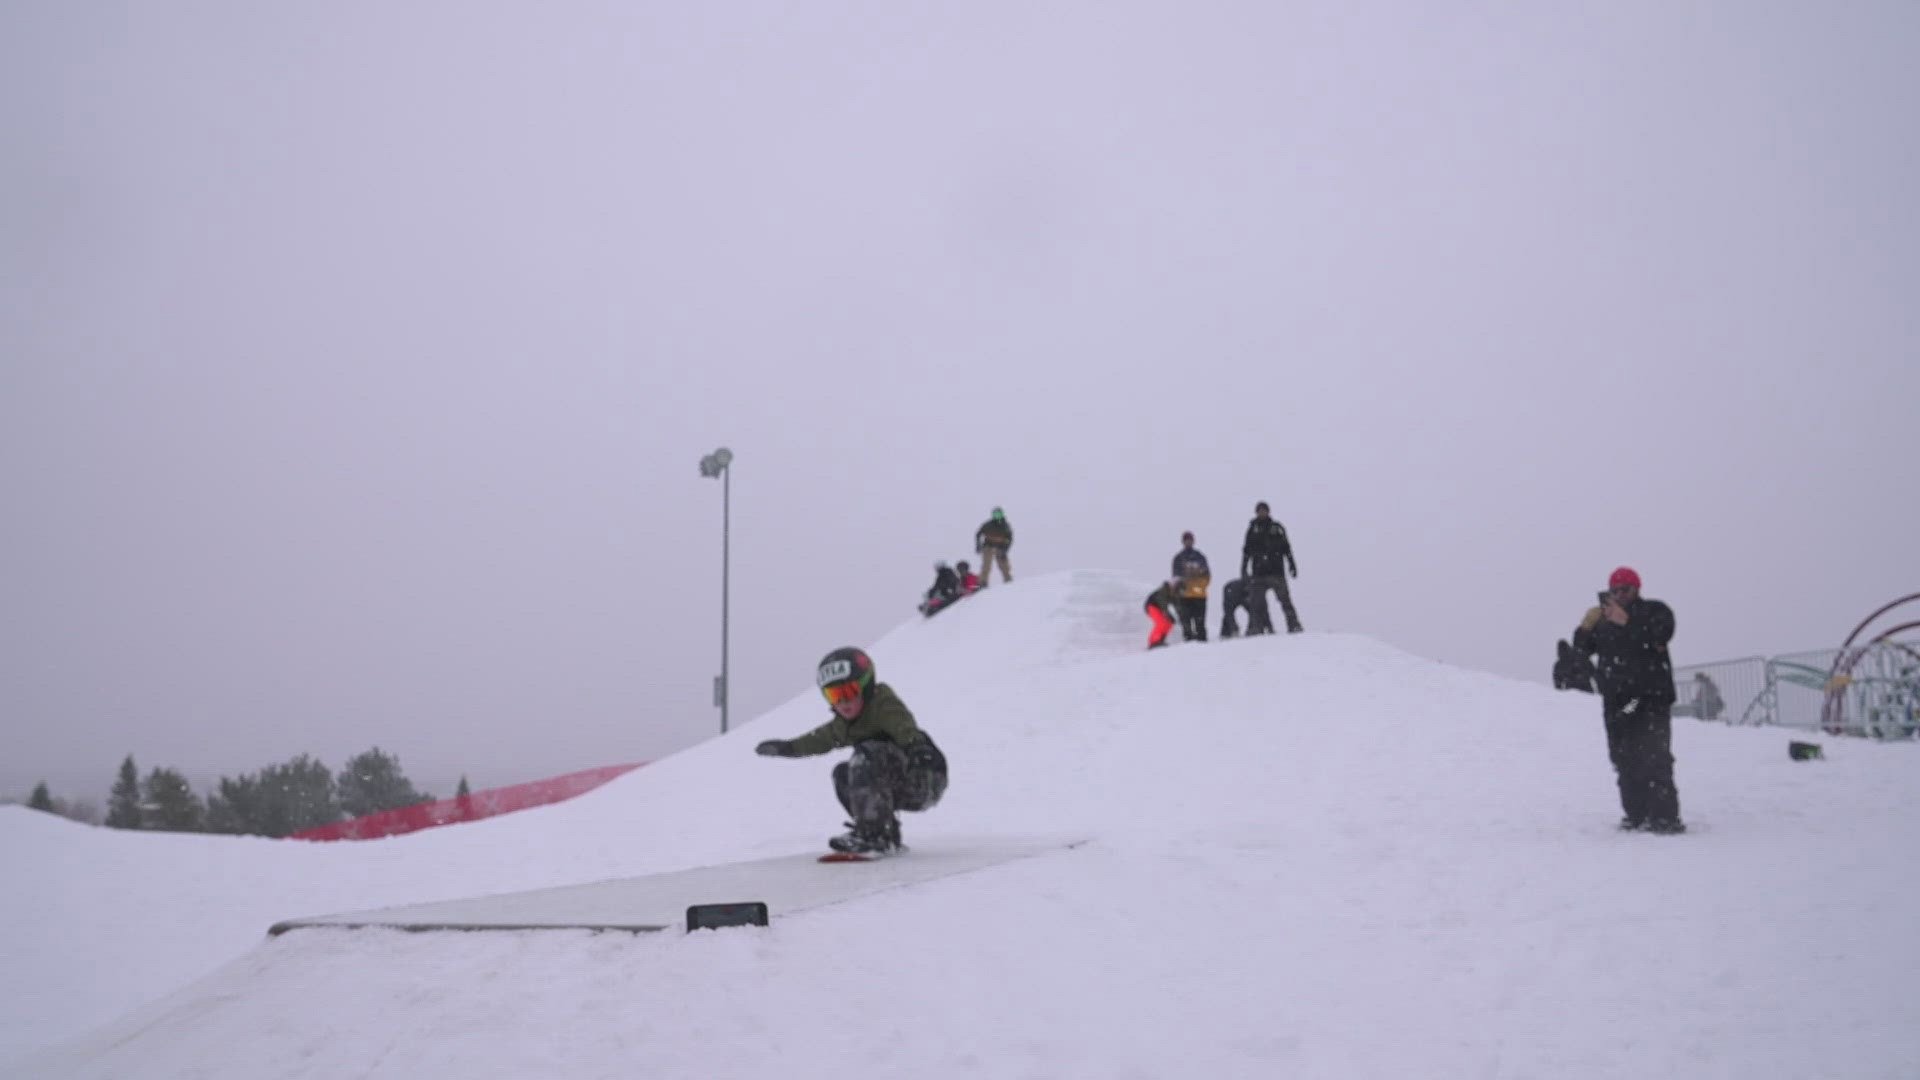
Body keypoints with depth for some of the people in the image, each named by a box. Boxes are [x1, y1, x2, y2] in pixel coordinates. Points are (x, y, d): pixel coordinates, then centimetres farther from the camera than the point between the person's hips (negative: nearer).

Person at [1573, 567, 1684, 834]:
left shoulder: (1655, 611, 3)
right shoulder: (1602, 620, 18)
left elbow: (1660, 635, -17)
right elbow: (1582, 649, 10)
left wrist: (1627, 622, -25)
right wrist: (1586, 627, -8)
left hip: (1650, 698, -6)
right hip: (1616, 701, 6)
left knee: (1654, 757, -13)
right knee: (1624, 760, 6)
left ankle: (1665, 817, -14)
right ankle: (1636, 815, 13)